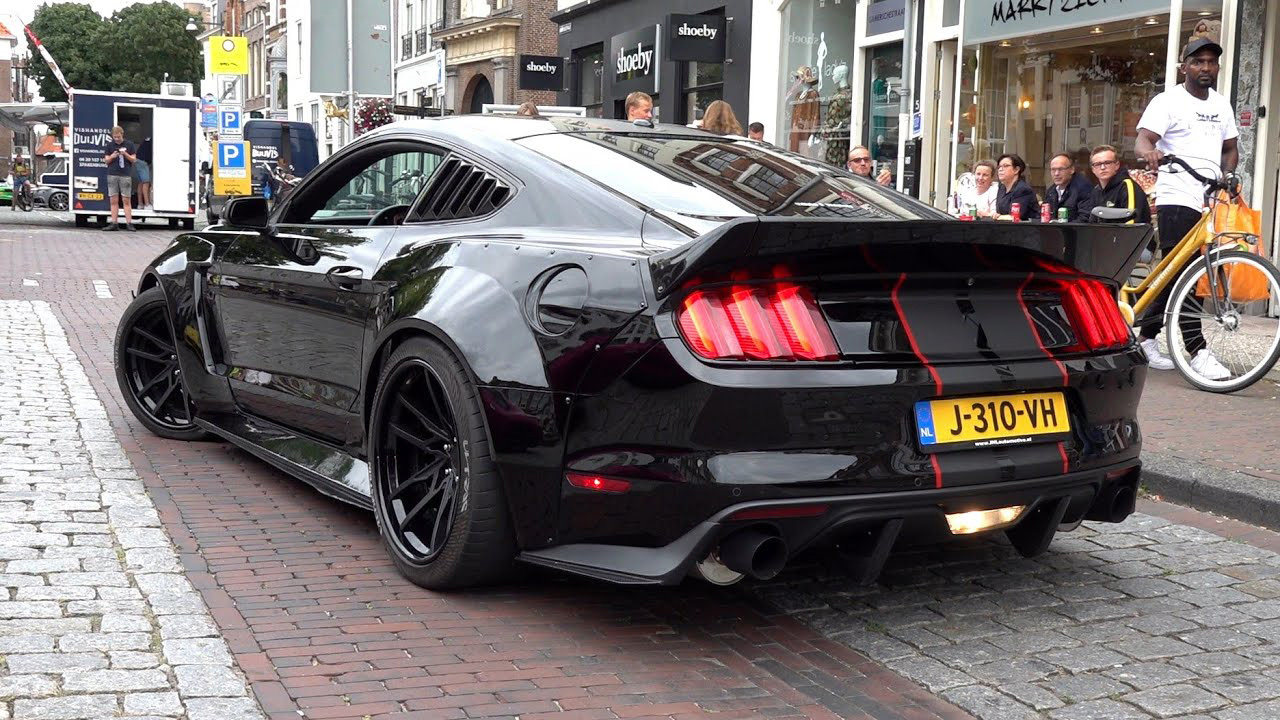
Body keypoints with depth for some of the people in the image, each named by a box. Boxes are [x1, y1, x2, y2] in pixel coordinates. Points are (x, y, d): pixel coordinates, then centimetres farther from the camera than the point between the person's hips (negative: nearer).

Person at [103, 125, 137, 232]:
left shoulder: (129, 145, 6)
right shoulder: (110, 145, 11)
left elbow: (134, 159, 6)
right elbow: (106, 161, 13)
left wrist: (126, 154, -11)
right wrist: (112, 157, -8)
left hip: (125, 175, -2)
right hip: (112, 175, 2)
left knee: (126, 200, -3)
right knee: (114, 201, 1)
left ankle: (129, 223, -3)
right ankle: (114, 224, 2)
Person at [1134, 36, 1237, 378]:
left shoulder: (1222, 105, 17)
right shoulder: (1168, 102, -2)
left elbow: (1230, 148, 23)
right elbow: (1142, 139, -14)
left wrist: (1228, 175, 2)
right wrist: (1150, 151, -38)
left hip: (1210, 202, 6)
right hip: (1177, 199, -6)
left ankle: (1147, 339, 19)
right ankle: (1197, 351, -14)